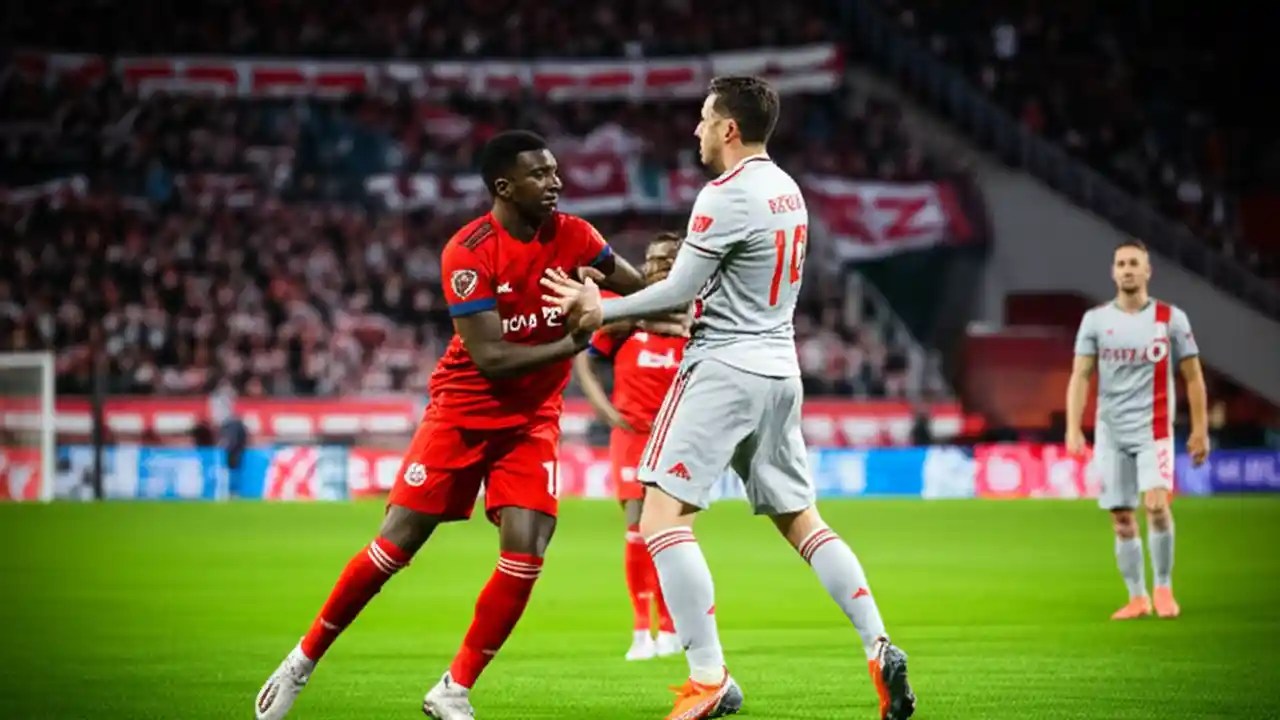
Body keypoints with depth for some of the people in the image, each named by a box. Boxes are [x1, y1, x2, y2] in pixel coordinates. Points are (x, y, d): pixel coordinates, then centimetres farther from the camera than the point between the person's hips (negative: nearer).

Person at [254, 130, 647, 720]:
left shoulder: (572, 237, -6)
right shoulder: (468, 252, -20)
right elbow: (490, 359, -24)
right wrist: (575, 343, -30)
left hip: (531, 419, 3)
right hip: (463, 411, -3)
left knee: (525, 552, -14)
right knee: (394, 547, -1)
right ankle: (302, 662, 17)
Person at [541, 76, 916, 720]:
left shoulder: (726, 195, -14)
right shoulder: (787, 191, 14)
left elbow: (679, 289, -13)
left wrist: (602, 312, -3)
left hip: (725, 367, -9)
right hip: (778, 370, 9)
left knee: (662, 516, -10)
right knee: (800, 519, 15)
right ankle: (879, 648, 3)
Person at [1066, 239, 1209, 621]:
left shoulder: (1171, 318, 0)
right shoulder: (1095, 319, 4)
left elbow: (1193, 377, 4)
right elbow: (1080, 376, 0)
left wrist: (1200, 429, 0)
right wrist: (1073, 427, -11)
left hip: (1153, 429, -2)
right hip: (1110, 432, 2)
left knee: (1156, 505, -19)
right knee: (1121, 518, 3)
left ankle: (1163, 588, -3)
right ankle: (1137, 598, 12)